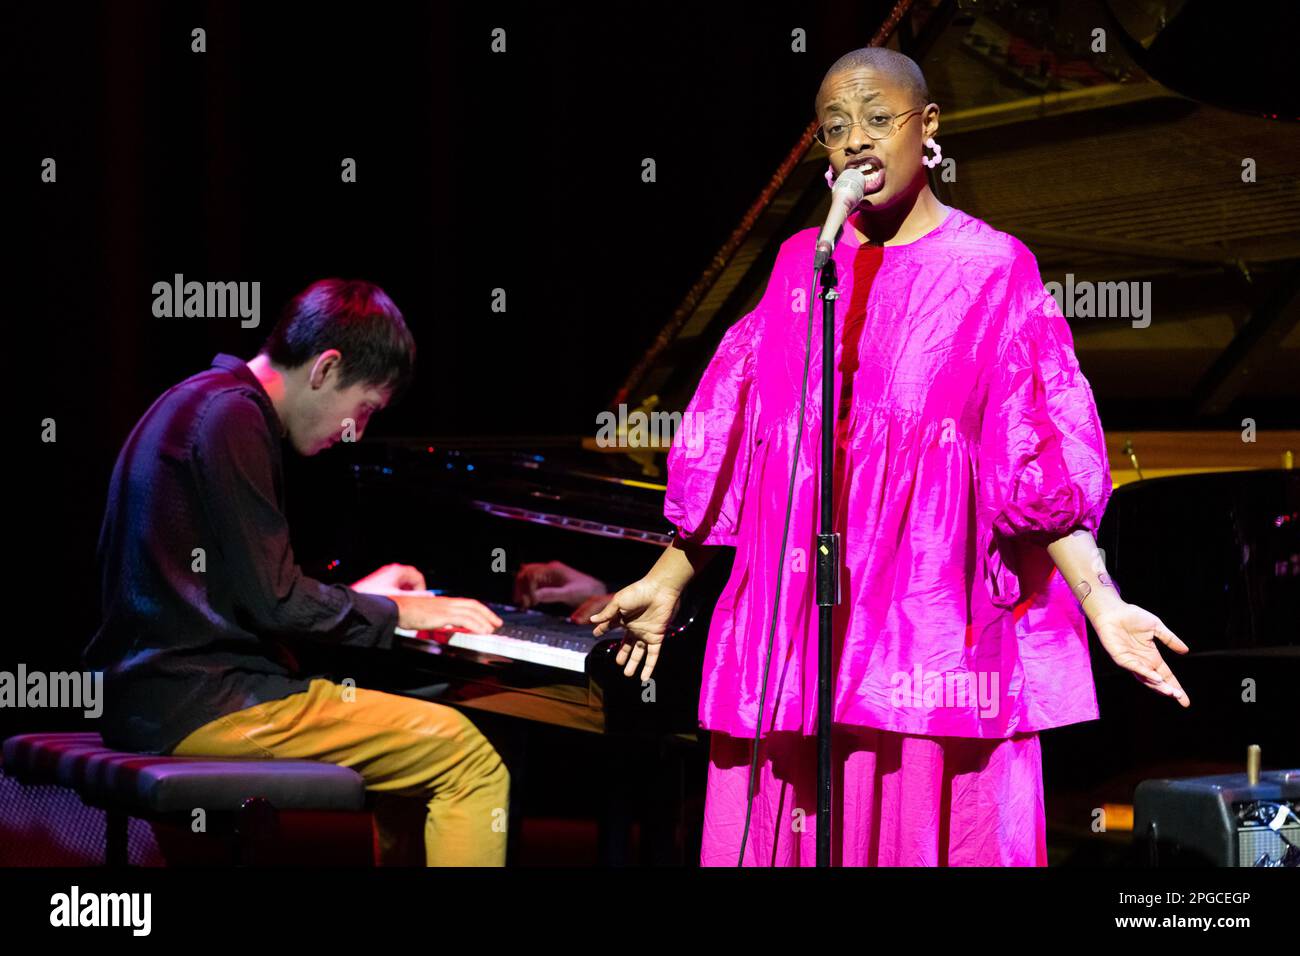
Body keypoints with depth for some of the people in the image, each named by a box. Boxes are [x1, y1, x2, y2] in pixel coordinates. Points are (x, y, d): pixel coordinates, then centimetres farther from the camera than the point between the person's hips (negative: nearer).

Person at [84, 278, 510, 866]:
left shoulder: (198, 403, 18)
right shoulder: (230, 417, -14)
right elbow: (272, 599, -17)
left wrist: (359, 596, 24)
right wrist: (395, 611, -4)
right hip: (200, 704, -11)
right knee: (469, 756, -13)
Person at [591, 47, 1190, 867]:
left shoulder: (989, 269, 1)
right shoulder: (800, 264, 11)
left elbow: (1041, 459, -6)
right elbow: (729, 442, 16)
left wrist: (1103, 606, -16)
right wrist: (668, 581, 17)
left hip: (932, 624, -3)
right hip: (795, 626, 3)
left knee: (928, 825, -5)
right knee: (789, 829, 2)